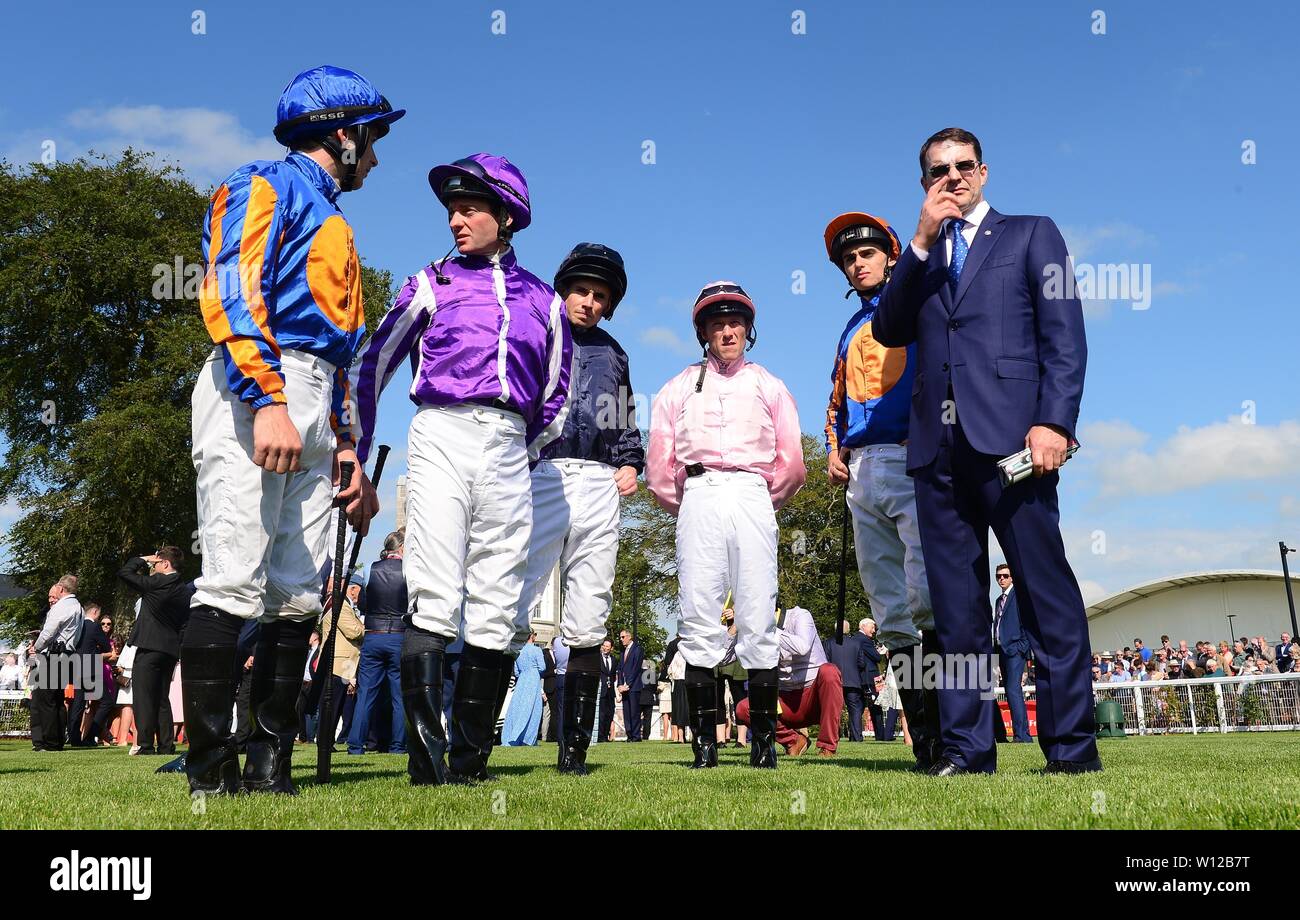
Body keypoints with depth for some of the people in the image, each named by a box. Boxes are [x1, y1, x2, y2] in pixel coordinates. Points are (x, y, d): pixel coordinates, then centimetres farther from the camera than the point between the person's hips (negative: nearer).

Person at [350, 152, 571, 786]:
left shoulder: (541, 299, 16)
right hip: (441, 435, -2)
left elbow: (555, 391, 23)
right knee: (435, 594, -15)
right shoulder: (431, 283, 10)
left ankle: (470, 755, 5)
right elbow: (375, 363, 13)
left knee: (497, 604, 0)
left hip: (507, 449, 3)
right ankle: (425, 748, -19)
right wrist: (356, 450, 11)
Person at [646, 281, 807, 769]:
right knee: (698, 621, -7)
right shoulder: (679, 388, 20)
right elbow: (659, 468, 13)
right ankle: (703, 742, -5)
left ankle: (763, 742, -5)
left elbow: (792, 466, 15)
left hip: (752, 496, 0)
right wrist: (685, 509, 11)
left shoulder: (769, 387, 21)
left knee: (758, 621, -7)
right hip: (698, 496, 0)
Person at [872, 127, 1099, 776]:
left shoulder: (1031, 234, 14)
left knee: (1047, 592, -6)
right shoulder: (919, 258, 24)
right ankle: (966, 746, 7)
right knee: (956, 604, 3)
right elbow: (888, 332, 8)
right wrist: (921, 243, 1)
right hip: (936, 444, 4)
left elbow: (1065, 337, 3)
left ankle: (1072, 744, -2)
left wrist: (1053, 422, -11)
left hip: (1008, 435, -4)